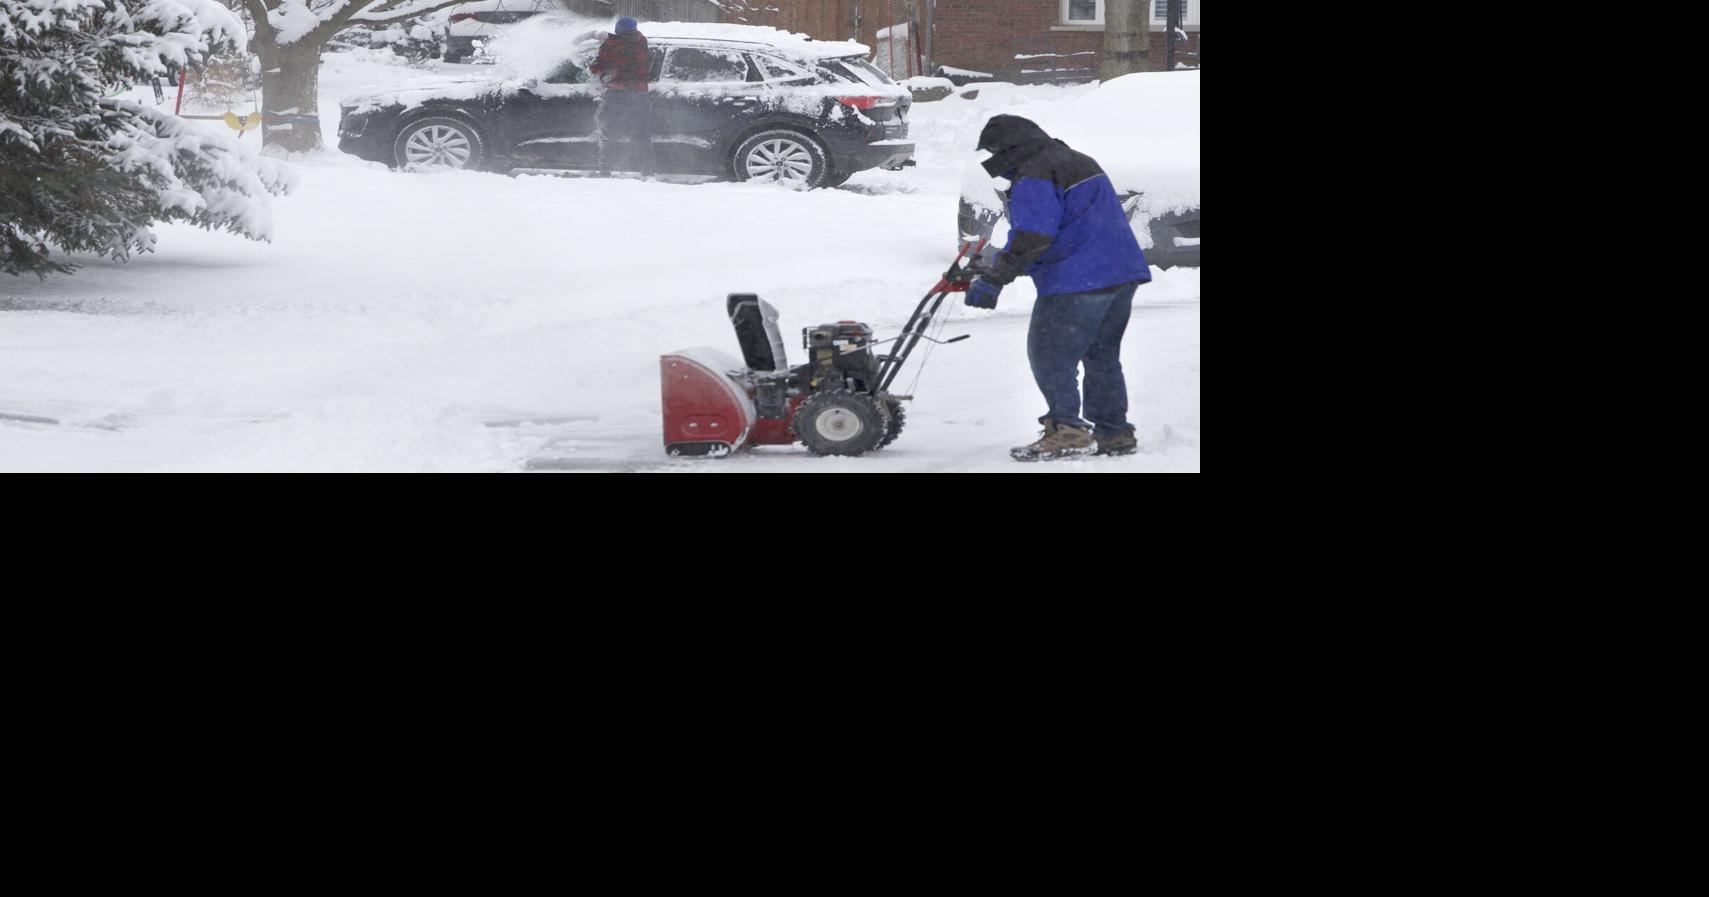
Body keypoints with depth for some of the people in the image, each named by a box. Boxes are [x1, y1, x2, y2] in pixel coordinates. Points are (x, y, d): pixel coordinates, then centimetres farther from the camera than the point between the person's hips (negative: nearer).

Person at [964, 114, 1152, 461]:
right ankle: (1114, 433, 18)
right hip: (1123, 273, 10)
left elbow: (1030, 240, -21)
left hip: (1076, 283, -10)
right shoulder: (1079, 161, 22)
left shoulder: (1033, 178, -10)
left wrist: (993, 280, -18)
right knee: (1102, 356, 17)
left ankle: (1067, 430, -9)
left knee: (1049, 354, -3)